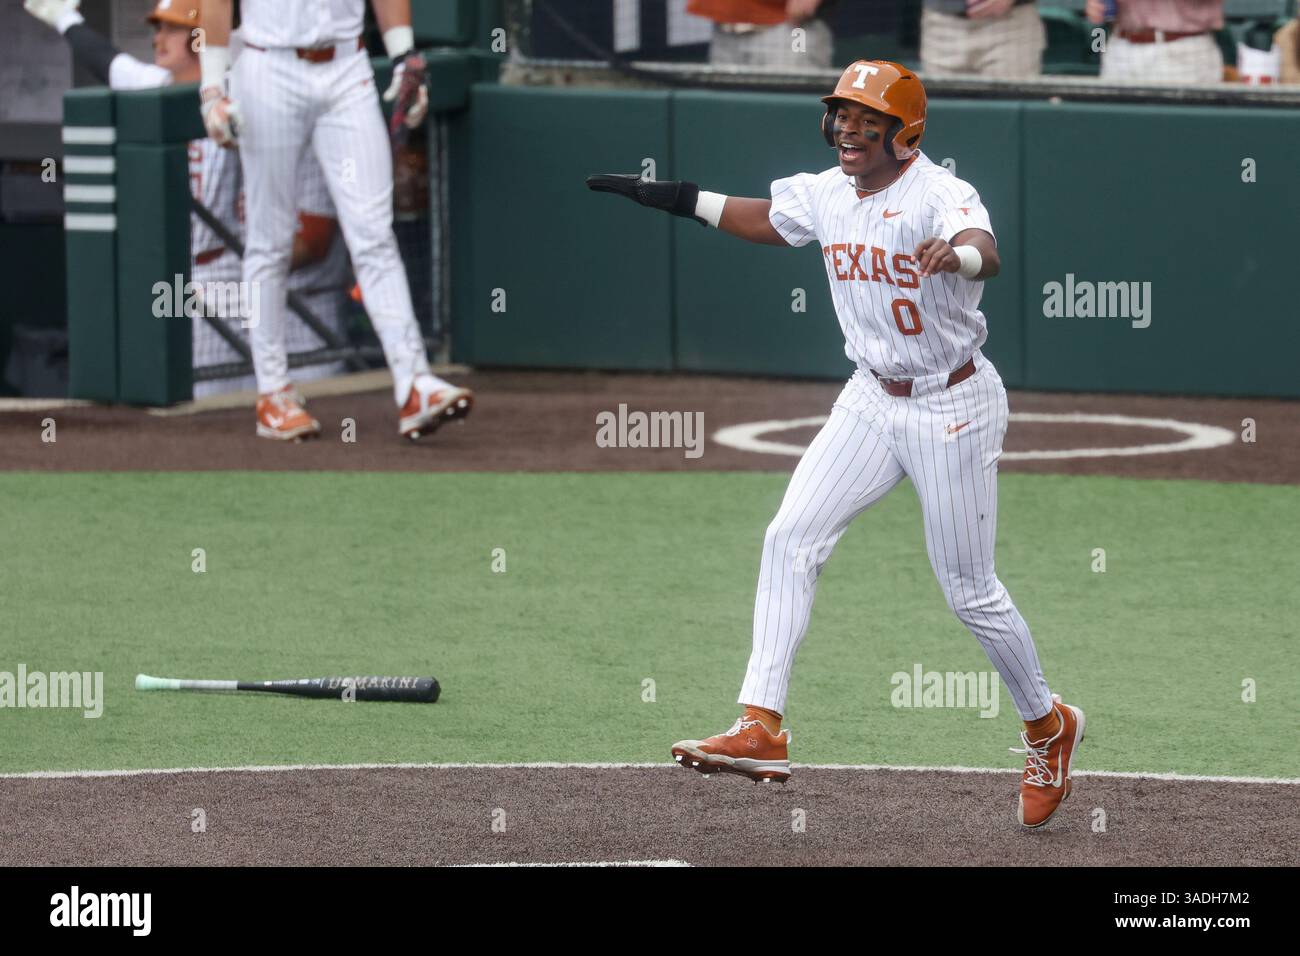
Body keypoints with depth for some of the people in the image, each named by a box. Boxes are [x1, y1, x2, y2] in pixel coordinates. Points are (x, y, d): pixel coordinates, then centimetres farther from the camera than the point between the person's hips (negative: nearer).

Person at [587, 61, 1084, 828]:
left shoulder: (939, 196, -23)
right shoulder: (826, 194, 0)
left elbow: (987, 252, -45)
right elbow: (765, 219, 22)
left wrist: (955, 255, -69)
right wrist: (671, 198, 18)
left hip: (954, 410, -7)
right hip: (873, 402, 7)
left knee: (970, 592, 2)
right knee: (791, 538, -9)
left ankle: (1049, 726, 26)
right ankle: (762, 728, -12)